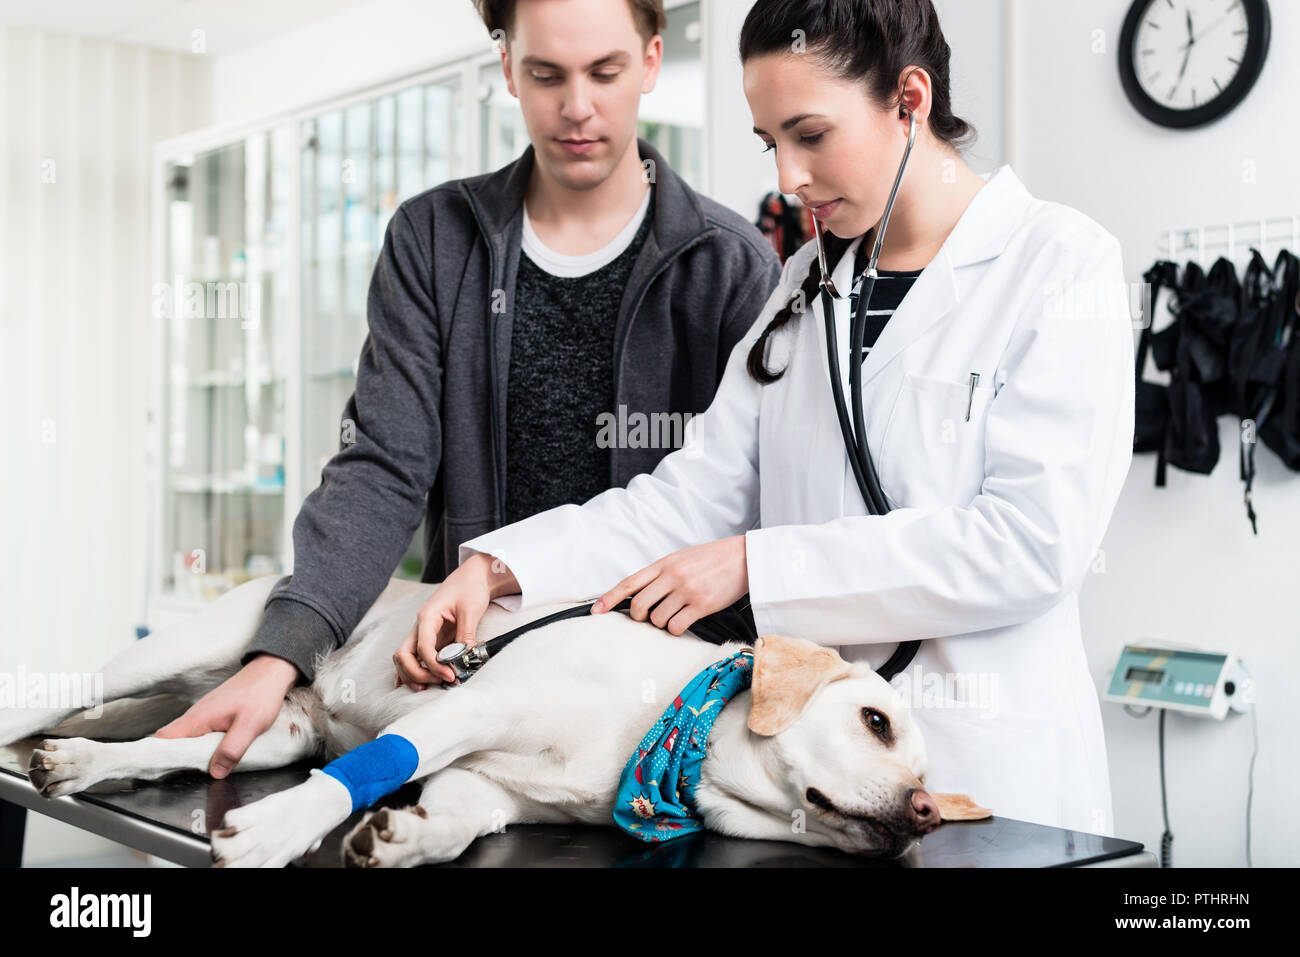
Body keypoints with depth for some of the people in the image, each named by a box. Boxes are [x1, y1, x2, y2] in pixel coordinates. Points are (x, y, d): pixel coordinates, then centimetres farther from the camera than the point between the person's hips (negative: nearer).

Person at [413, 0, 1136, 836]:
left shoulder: (1061, 263, -7)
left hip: (990, 769, -5)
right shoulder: (806, 284, 12)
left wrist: (758, 564, -17)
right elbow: (699, 492, 6)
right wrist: (497, 568, -8)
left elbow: (1035, 539, -18)